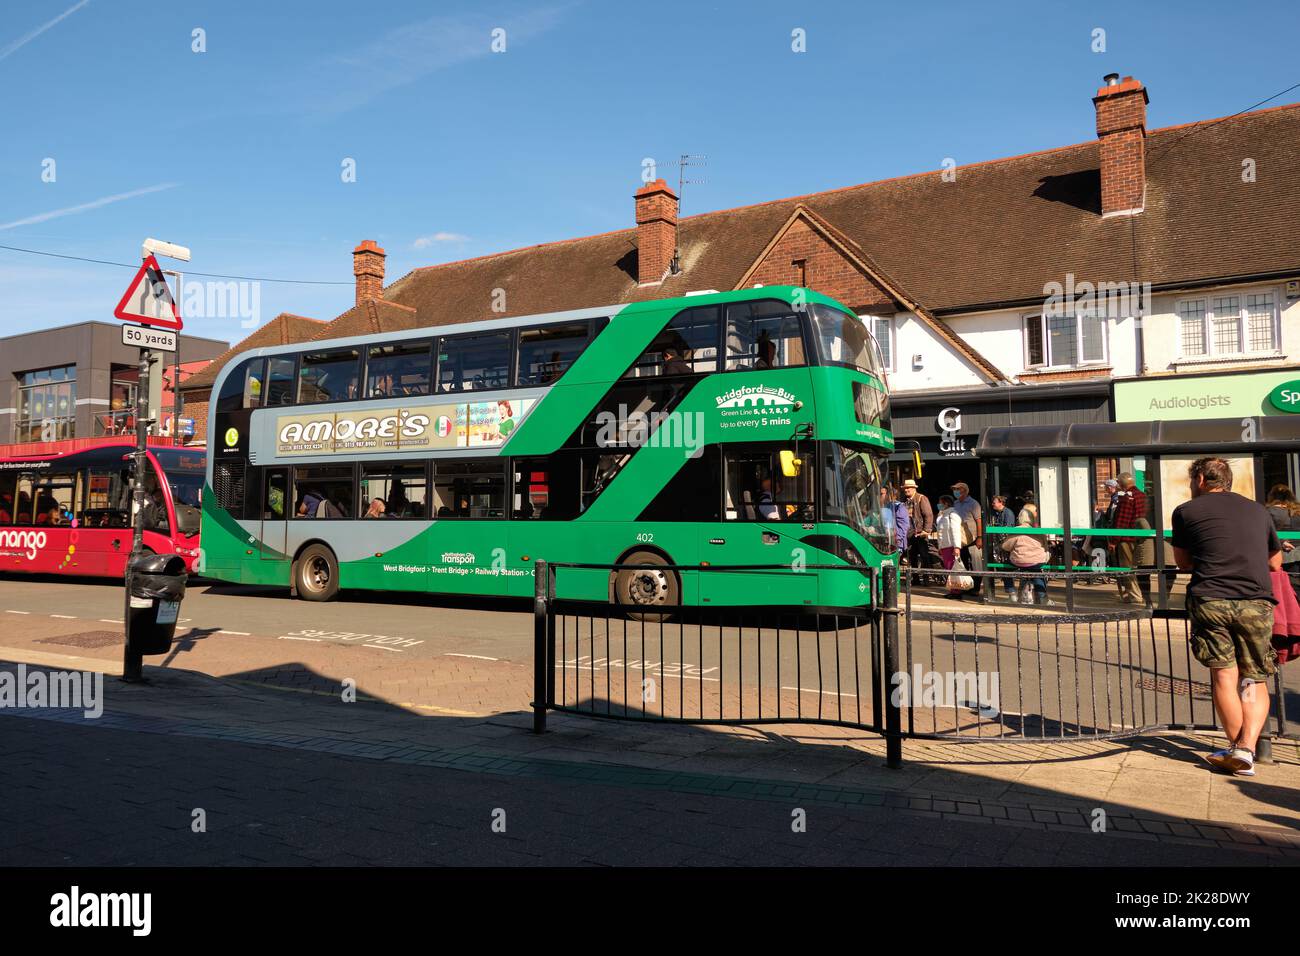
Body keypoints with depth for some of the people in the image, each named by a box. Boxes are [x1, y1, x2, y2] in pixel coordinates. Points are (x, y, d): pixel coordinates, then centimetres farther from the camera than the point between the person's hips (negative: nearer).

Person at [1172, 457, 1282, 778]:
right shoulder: (1258, 510, 20)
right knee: (1255, 680, 7)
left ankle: (1236, 747, 3)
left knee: (1224, 674, 4)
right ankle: (1246, 748, -8)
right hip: (1257, 601, 2)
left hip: (1210, 600, -2)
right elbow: (1275, 563, 29)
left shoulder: (1186, 511, 10)